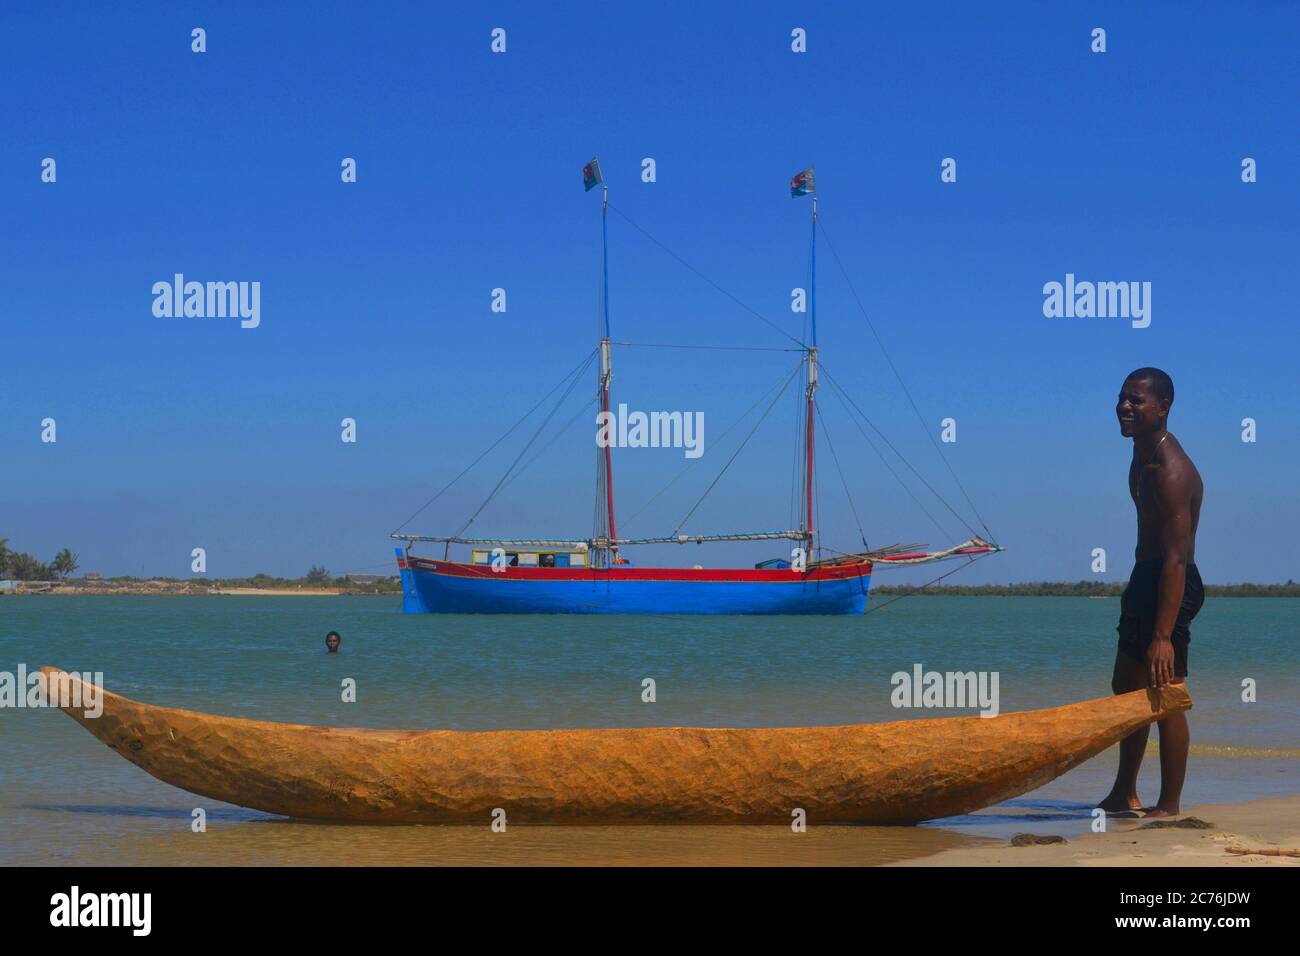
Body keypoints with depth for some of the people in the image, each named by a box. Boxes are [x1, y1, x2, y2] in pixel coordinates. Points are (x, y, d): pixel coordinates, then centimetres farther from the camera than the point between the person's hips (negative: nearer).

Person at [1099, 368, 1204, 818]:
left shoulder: (1170, 471, -23)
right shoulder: (1143, 455, 8)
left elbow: (1176, 558, -29)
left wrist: (1162, 636, -34)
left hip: (1171, 586, -11)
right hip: (1145, 578, 11)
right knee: (1127, 687, 19)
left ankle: (1169, 806, 3)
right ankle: (1124, 795, 31)